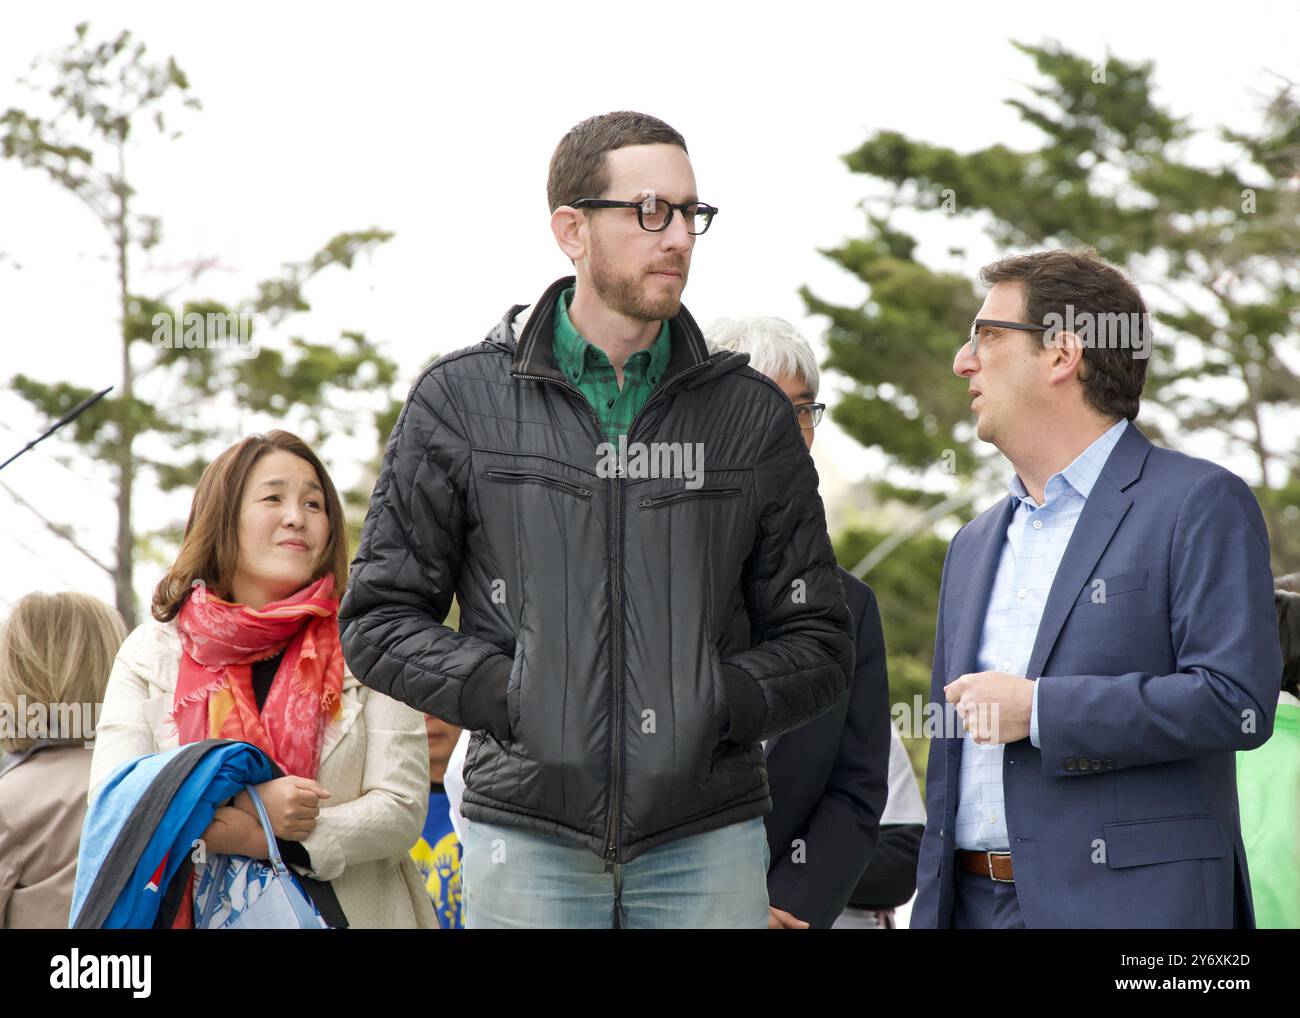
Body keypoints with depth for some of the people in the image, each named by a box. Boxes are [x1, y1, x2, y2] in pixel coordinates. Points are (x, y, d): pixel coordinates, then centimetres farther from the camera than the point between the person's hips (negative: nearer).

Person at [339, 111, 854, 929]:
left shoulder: (750, 414, 8)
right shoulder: (462, 400, 4)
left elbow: (816, 643, 10)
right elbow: (380, 618, 5)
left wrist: (715, 704, -8)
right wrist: (507, 693, -10)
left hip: (707, 839, 1)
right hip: (526, 830, -1)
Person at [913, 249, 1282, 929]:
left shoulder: (1202, 505, -2)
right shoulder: (974, 546, 21)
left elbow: (1236, 700, -14)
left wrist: (1039, 709, -13)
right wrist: (931, 909, 15)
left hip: (1125, 900, -6)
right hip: (971, 902, 6)